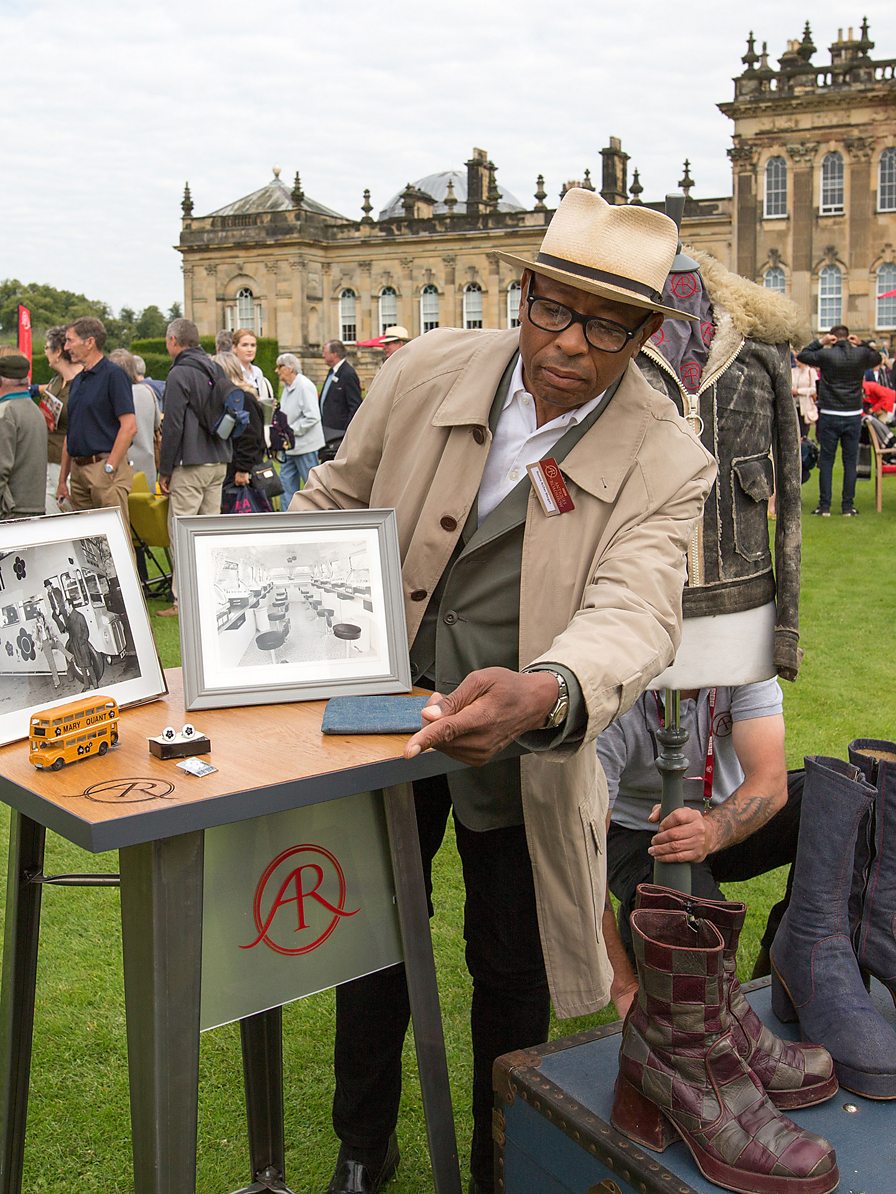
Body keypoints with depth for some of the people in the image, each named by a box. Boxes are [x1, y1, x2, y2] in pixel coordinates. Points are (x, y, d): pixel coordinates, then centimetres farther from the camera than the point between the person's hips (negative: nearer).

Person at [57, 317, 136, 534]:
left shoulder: (113, 375, -7)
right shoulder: (77, 381, 18)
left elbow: (129, 426, -14)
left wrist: (109, 468, -17)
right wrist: (62, 479, 18)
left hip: (104, 467, -8)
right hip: (78, 470, 8)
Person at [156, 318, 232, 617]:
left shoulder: (180, 374, -10)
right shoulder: (215, 370, 14)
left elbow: (173, 426, -13)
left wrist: (164, 471, -7)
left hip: (191, 465, -8)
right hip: (219, 461, 8)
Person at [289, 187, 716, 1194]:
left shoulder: (667, 466, -17)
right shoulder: (427, 372, -10)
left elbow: (633, 613, -32)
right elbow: (334, 499, 4)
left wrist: (543, 694, -53)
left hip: (523, 744, -2)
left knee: (511, 967, 14)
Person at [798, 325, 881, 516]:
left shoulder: (826, 354, -8)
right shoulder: (861, 354, -1)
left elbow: (801, 356, 6)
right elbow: (877, 359, 21)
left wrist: (820, 342, 5)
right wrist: (862, 344, 13)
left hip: (829, 416, -2)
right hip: (853, 416, 2)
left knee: (826, 461, 5)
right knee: (850, 461, 7)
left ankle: (824, 506, 4)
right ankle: (847, 506, 8)